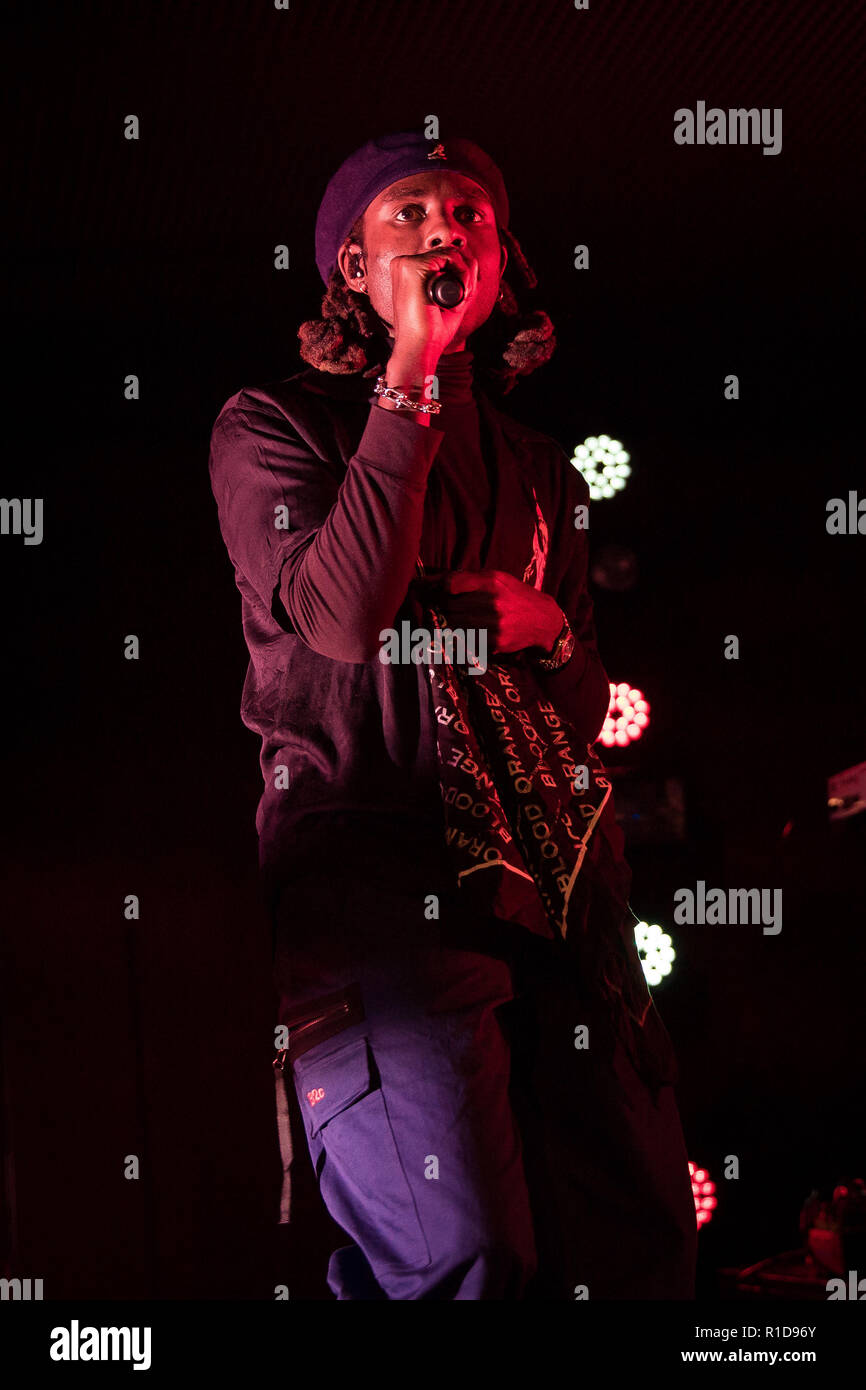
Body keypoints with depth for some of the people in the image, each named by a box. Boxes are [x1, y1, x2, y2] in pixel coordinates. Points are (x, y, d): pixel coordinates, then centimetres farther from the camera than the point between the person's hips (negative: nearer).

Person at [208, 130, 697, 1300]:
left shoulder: (536, 469, 24)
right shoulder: (271, 424, 8)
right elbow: (342, 615, -11)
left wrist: (541, 624, 4)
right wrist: (414, 376, -6)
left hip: (549, 866, 6)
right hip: (366, 843, -5)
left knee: (642, 1238, -1)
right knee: (458, 1254, -21)